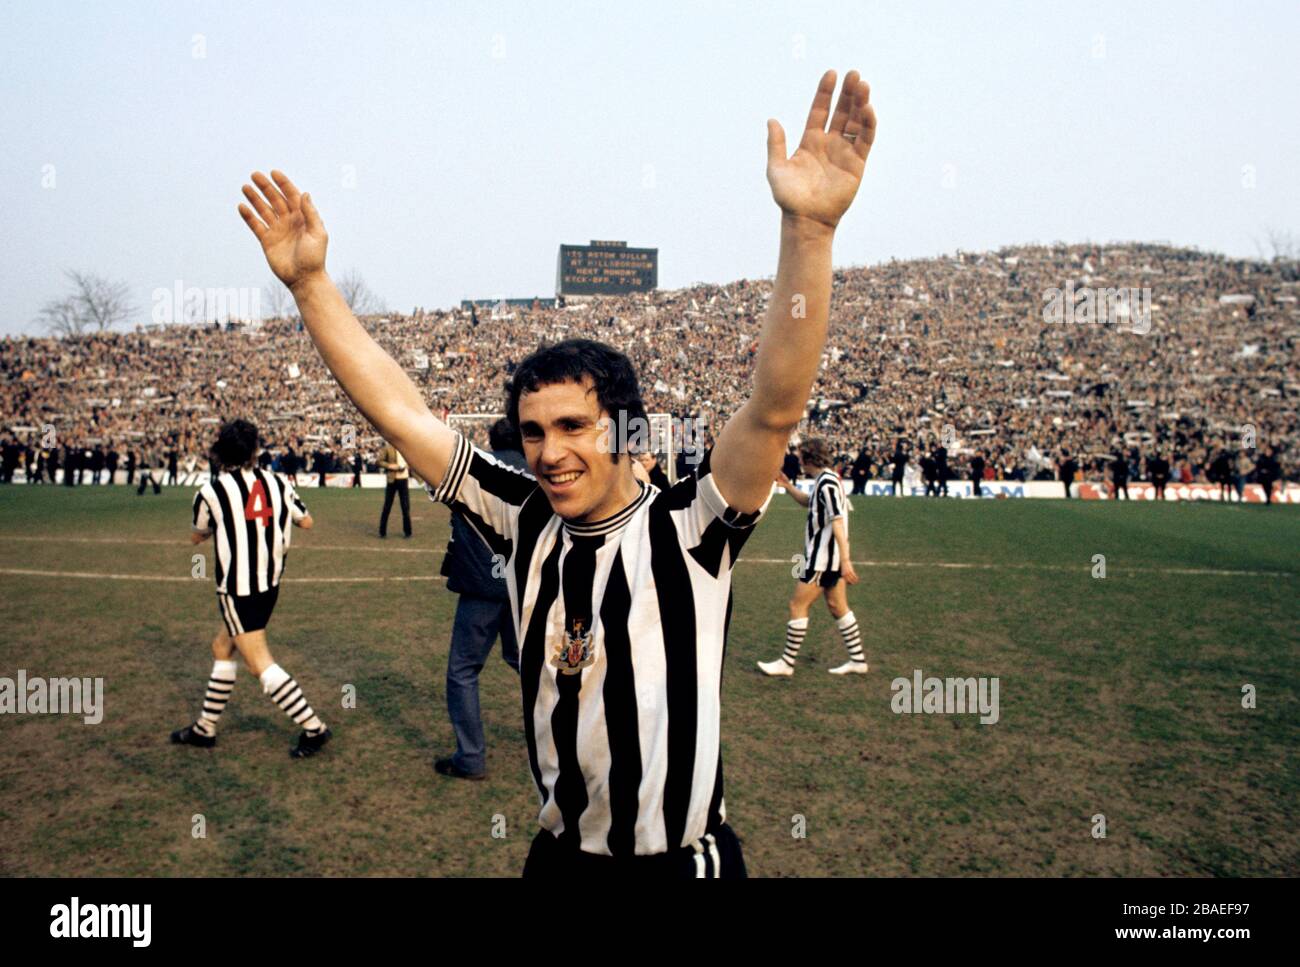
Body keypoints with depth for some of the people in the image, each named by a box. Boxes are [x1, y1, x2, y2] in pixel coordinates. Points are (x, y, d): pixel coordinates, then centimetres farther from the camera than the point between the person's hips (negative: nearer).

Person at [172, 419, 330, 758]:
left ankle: (313, 727, -6)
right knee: (222, 647, 21)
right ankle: (205, 728, 30)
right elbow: (306, 522, 13)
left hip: (237, 589, -6)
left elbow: (196, 537, 9)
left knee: (260, 663, -3)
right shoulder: (277, 483, -1)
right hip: (270, 585, 6)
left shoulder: (210, 492, -10)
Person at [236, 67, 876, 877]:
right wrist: (311, 283, -6)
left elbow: (776, 407, -29)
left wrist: (808, 230, -39)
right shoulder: (525, 523, -4)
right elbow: (400, 412, -3)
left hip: (683, 861, -4)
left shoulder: (689, 529, -16)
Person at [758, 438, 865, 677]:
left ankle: (787, 663, 5)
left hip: (822, 557, -10)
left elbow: (838, 522, -25)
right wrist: (788, 486, 16)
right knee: (837, 607, 14)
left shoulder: (827, 482, -20)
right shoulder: (827, 480, 11)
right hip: (830, 557, 10)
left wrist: (845, 560, -29)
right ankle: (858, 661, 19)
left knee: (798, 606, -3)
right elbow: (809, 503, 29)